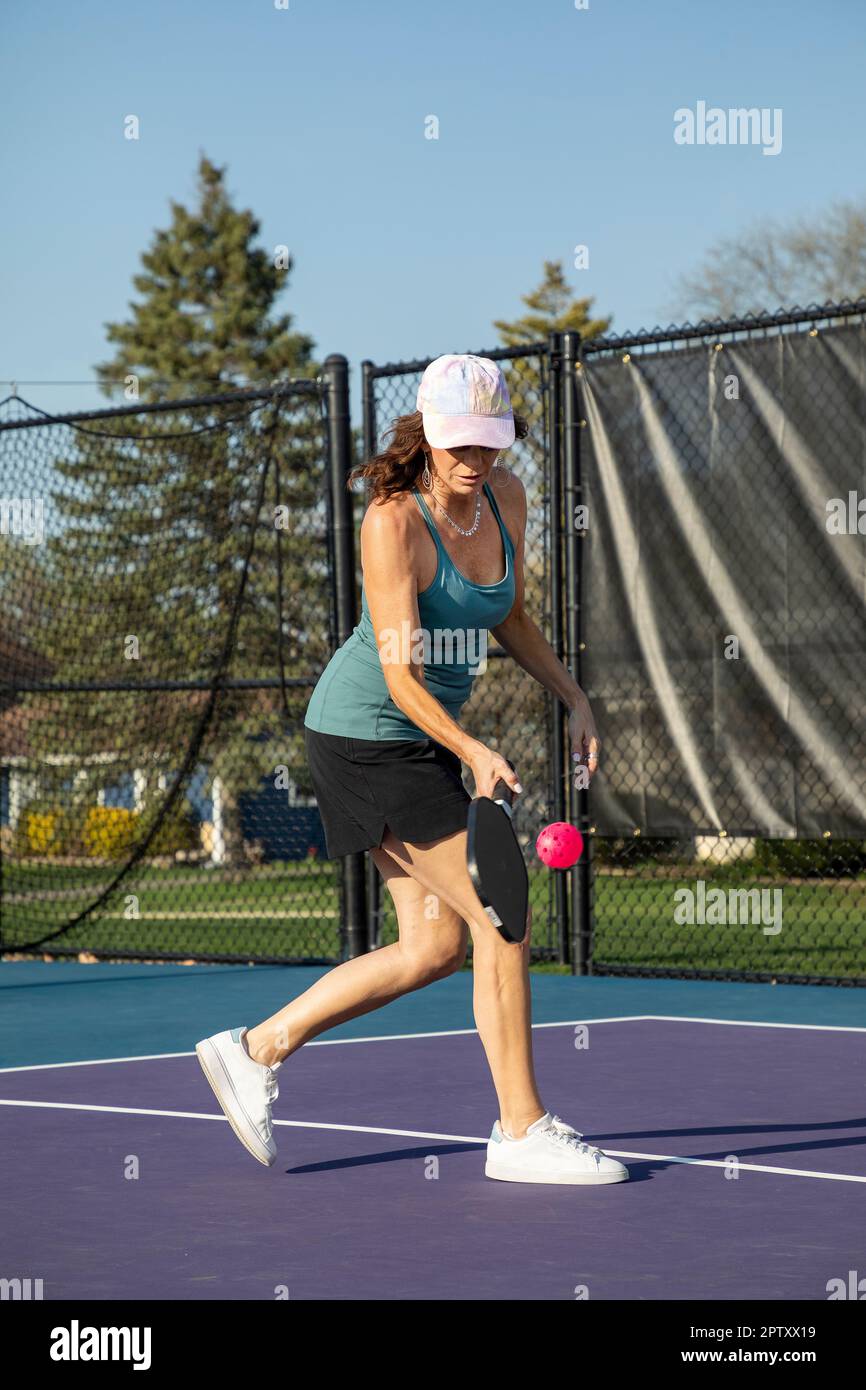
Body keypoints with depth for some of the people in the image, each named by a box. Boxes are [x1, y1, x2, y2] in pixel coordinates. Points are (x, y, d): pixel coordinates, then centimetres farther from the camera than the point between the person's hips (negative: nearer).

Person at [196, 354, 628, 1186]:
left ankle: (258, 1049, 18)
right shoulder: (393, 522, -23)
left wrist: (571, 697, 7)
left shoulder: (506, 498, 0)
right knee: (501, 919, -9)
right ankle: (522, 1133, 0)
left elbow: (507, 617, 17)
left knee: (435, 946, 9)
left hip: (421, 742, 9)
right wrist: (473, 754, -37)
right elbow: (400, 675, -25)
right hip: (368, 735, -9)